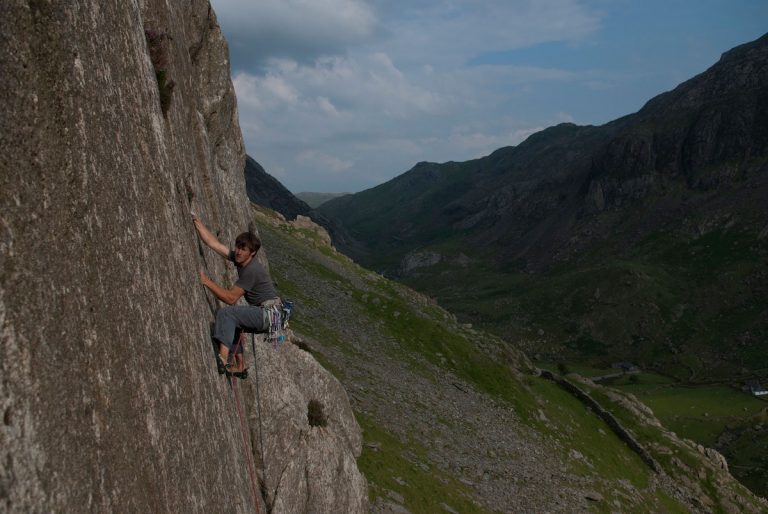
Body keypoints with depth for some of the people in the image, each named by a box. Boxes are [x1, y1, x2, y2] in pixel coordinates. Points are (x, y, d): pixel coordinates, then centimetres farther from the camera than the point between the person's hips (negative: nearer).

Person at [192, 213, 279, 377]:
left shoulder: (252, 270, -20)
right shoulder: (237, 257, 5)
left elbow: (230, 298, -19)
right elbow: (212, 242, 5)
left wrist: (207, 281, -18)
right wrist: (196, 221, 2)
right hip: (262, 313, 10)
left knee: (225, 313, -19)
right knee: (231, 322, 22)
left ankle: (223, 360, -31)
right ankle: (239, 367, 21)